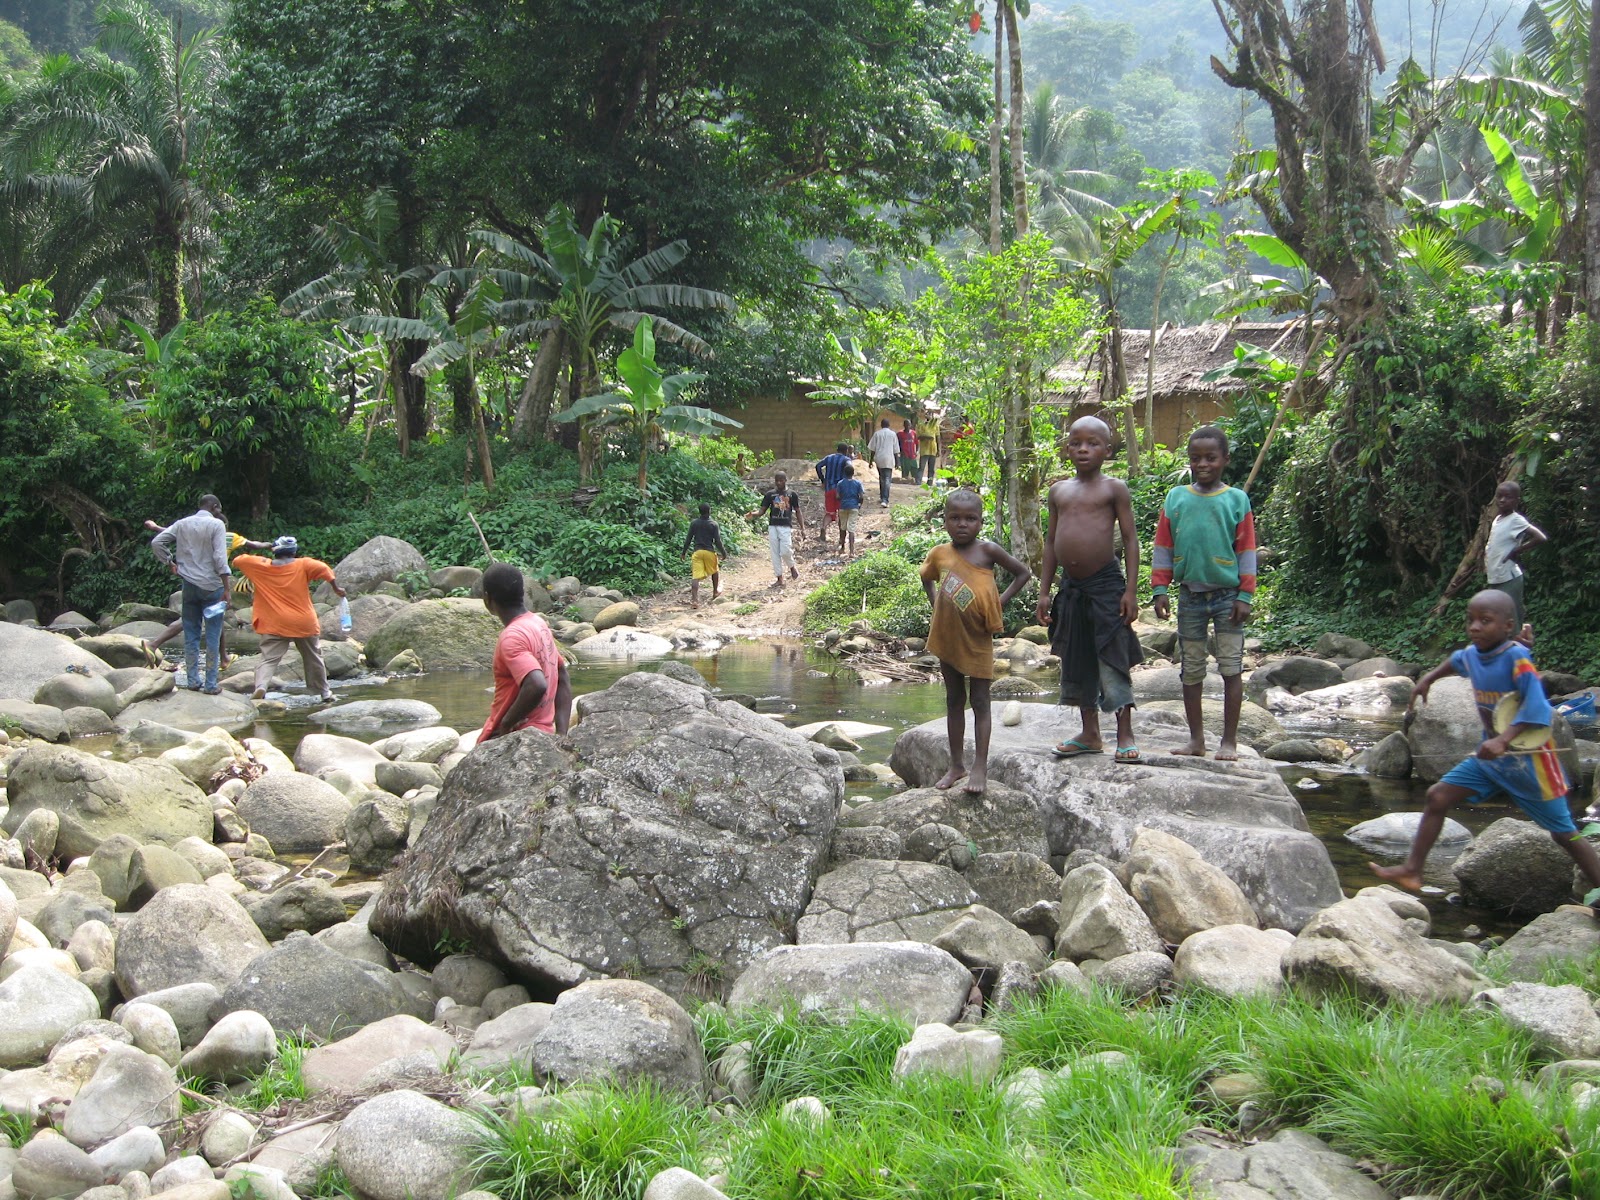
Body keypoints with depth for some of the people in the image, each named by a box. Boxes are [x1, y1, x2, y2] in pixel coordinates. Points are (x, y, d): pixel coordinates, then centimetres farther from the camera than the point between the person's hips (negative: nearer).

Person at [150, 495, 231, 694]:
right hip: (211, 586, -4)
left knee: (191, 635, 11)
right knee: (212, 636, 1)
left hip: (188, 585, 4)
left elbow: (156, 543, 4)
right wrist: (226, 588, -14)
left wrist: (170, 562, 11)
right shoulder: (216, 525, -6)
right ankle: (211, 684, 2)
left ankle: (192, 681, 12)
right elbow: (220, 558, -15)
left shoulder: (182, 524, 8)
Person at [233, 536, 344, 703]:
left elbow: (237, 561, 13)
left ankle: (261, 686, -31)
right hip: (304, 624, 0)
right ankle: (324, 693, 26)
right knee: (313, 658, 16)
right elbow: (323, 568, -17)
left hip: (273, 625, 0)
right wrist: (336, 588, -9)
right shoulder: (303, 565, -2)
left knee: (268, 659, -5)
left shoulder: (260, 565, 3)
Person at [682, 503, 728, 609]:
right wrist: (723, 552, 8)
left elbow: (688, 539, 5)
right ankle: (715, 592, 44)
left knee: (695, 576, -6)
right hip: (709, 552, -1)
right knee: (714, 571, 26)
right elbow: (717, 541, -5)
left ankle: (694, 600, -18)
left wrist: (684, 552, 15)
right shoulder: (714, 525, -5)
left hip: (697, 552, 1)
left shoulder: (693, 523, 2)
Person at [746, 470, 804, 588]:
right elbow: (762, 510, 5)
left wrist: (802, 528, 5)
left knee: (785, 551, -16)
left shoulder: (792, 495, 5)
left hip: (786, 527, -2)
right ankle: (780, 579, 10)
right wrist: (752, 514, -17)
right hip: (773, 526, 2)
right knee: (775, 553, 2)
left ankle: (792, 567, 16)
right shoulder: (770, 495, 8)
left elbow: (797, 512, 10)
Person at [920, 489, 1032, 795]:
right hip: (947, 637, 4)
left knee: (979, 701, -1)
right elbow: (927, 578, 21)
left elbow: (1023, 572, -3)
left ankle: (980, 767, -1)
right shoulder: (939, 553, 0)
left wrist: (1002, 600, -10)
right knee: (954, 701, 13)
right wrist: (935, 604, 7)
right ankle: (957, 765, 21)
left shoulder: (988, 550, -10)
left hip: (977, 639, -4)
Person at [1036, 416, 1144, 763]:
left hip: (1105, 584, -5)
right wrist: (1044, 591, 12)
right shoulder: (1060, 491, 10)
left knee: (1113, 660, -4)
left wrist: (1131, 591, -10)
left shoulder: (1114, 488, -3)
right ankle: (1090, 733, 21)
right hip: (1071, 587, 6)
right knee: (1076, 661, 11)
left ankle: (1125, 735, 4)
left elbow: (1130, 539, -4)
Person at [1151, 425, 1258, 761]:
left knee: (1231, 667, -1)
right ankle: (1196, 739, 16)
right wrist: (1160, 590, 1)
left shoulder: (1237, 500, 0)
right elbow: (1163, 548, 7)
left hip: (1227, 596, -2)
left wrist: (1245, 595, -4)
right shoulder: (1175, 499, 4)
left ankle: (1229, 741, 5)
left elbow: (1247, 551, 1)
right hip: (1190, 595, 2)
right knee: (1191, 670, 7)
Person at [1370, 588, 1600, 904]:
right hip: (1491, 755, 7)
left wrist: (1503, 741, -38)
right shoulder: (1471, 654, 0)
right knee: (1438, 796, -1)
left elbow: (1536, 706, -30)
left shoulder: (1517, 657, -22)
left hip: (1528, 757, -7)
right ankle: (1412, 870, 5)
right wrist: (1427, 680, 23)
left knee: (1564, 833, 2)